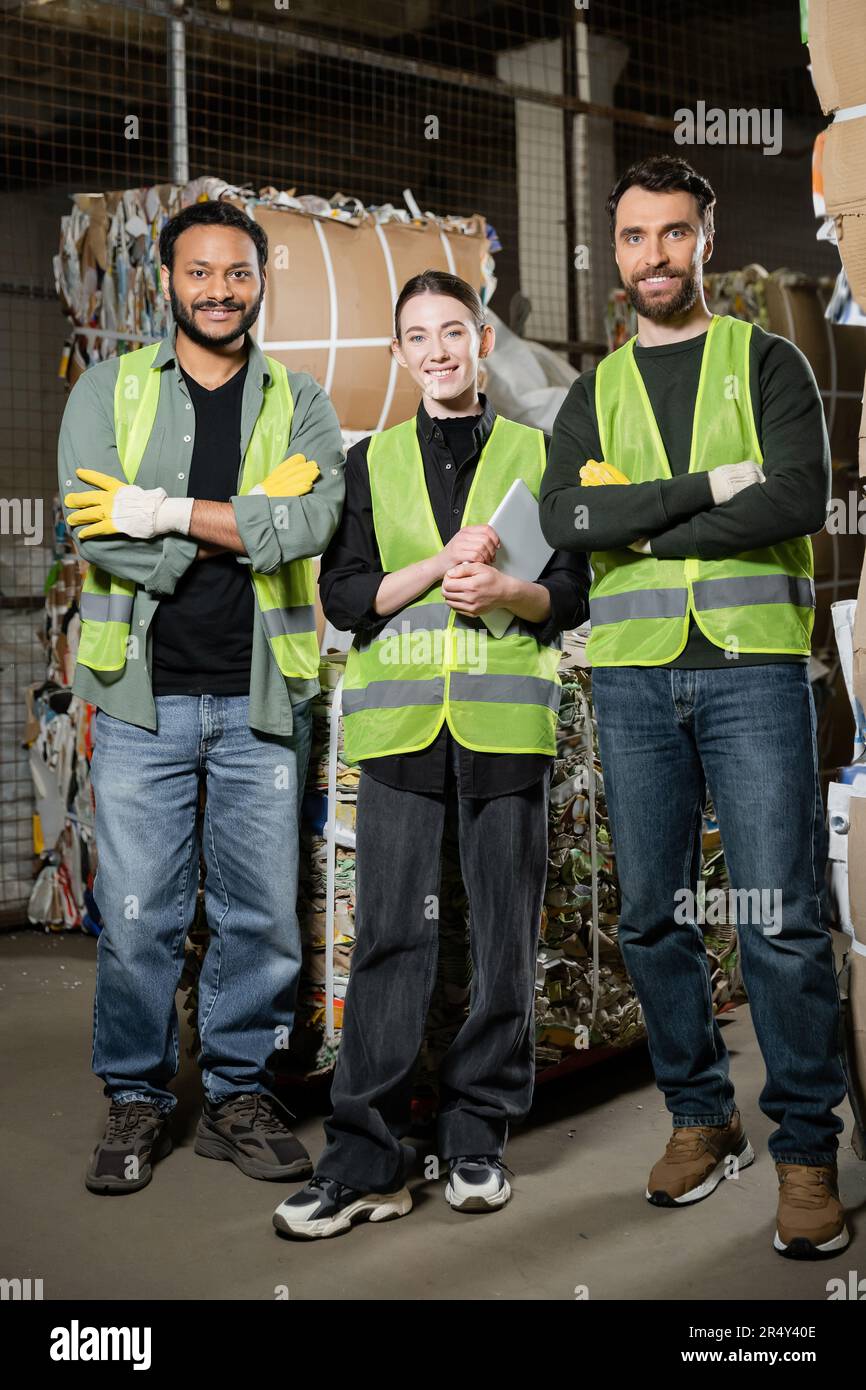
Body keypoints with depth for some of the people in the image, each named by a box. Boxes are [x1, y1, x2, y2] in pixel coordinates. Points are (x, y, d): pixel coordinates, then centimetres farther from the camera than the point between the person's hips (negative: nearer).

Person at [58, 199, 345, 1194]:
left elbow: (310, 524, -10)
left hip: (260, 697, 1)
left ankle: (238, 1093, 22)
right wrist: (248, 519, -9)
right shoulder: (109, 390, 7)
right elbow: (95, 533, -9)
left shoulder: (299, 403, 10)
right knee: (138, 917, 1)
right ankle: (136, 1102, 19)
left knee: (262, 914, 5)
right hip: (144, 694, -1)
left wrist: (168, 511, -14)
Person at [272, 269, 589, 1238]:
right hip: (399, 723, 0)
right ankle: (365, 1160, 2)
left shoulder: (536, 453, 13)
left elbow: (572, 592, 9)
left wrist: (507, 590, -12)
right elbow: (342, 594, 5)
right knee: (389, 935, -4)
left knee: (505, 935, 3)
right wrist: (442, 564, -9)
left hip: (505, 722, 0)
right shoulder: (371, 461, 15)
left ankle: (478, 1138, 16)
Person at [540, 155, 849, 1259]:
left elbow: (800, 499, -10)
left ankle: (805, 1149, 7)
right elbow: (563, 519, -3)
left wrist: (635, 522, -9)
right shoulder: (595, 393, 16)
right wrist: (710, 486, -11)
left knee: (778, 918, -6)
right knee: (651, 915, 7)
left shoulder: (765, 362, 8)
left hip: (752, 668, -3)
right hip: (633, 677, 4)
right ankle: (701, 1119, 23)